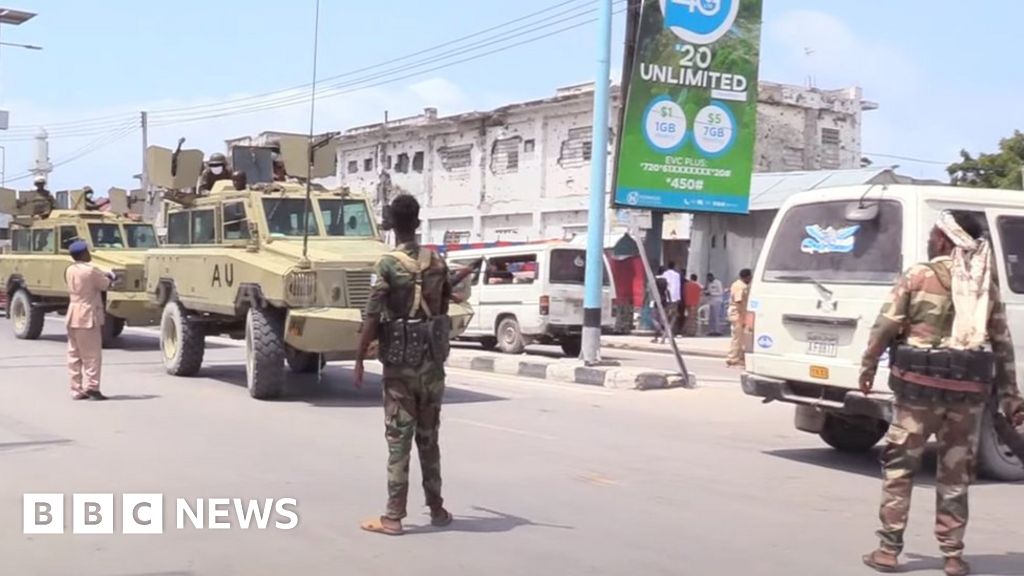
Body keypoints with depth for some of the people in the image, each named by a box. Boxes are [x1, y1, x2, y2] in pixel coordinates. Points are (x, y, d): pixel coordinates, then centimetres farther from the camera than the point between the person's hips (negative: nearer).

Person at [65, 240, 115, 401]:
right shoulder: (91, 270, -14)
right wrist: (110, 278, 15)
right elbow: (105, 285, -5)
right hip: (88, 317, -7)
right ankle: (91, 386, -10)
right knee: (92, 354, -3)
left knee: (74, 355, 9)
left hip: (72, 317, 7)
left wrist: (104, 276, 17)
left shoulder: (69, 270, 8)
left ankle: (76, 389, 10)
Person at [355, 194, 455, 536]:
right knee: (429, 438, 15)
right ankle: (437, 509, 21)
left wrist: (359, 360, -8)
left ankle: (393, 517, 1)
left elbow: (372, 318, -14)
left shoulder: (388, 264, -11)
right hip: (433, 362, 4)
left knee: (398, 440, -1)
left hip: (400, 363, -4)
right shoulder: (437, 263, 4)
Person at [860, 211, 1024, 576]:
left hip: (920, 383, -3)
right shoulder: (986, 285, 9)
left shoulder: (919, 276, -3)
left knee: (899, 467, 7)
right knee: (955, 475, 13)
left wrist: (868, 368, 8)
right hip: (970, 387, 4)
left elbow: (885, 327, -6)